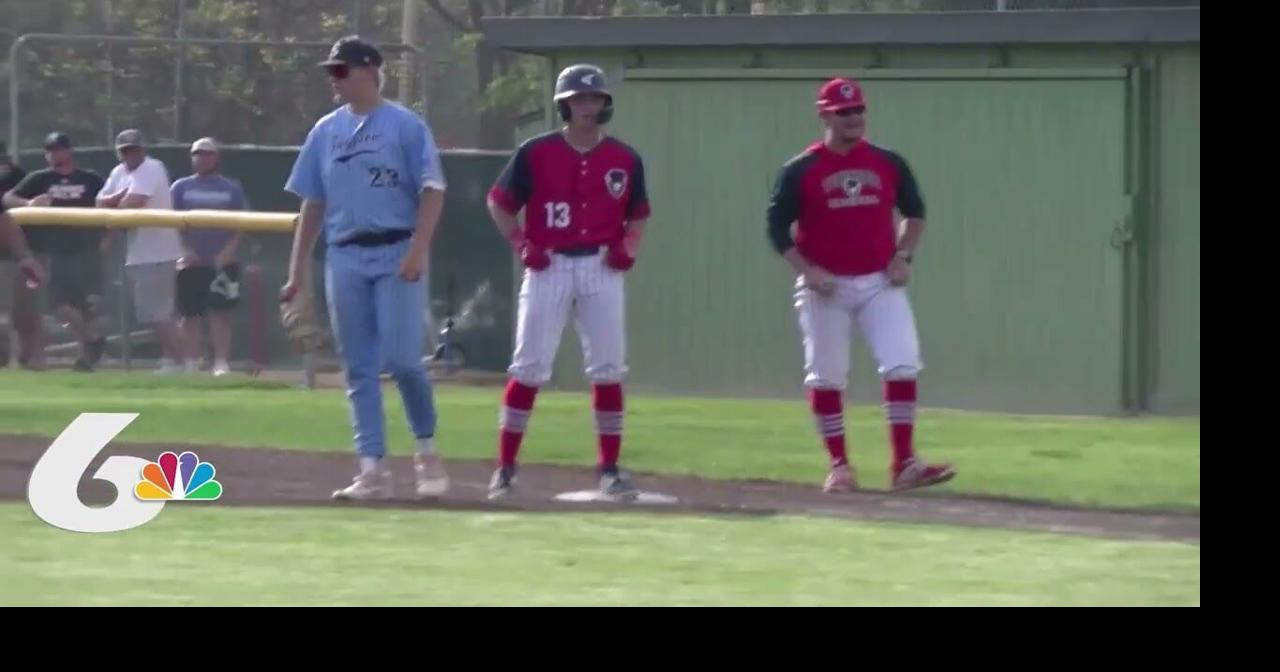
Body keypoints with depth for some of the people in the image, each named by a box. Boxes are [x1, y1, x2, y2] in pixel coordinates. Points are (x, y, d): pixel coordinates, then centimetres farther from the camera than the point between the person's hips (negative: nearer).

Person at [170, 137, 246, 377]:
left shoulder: (232, 188, 8)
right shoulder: (181, 188, 9)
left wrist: (230, 249, -8)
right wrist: (184, 249, -7)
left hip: (222, 263, -1)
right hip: (191, 263, 1)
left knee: (221, 312, -6)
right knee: (191, 313, 1)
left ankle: (222, 363, -6)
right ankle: (193, 363, 6)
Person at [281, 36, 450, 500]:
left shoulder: (405, 126, -2)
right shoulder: (325, 131, 13)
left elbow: (432, 192, -7)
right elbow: (312, 203, 16)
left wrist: (417, 251, -19)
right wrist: (297, 271, 12)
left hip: (396, 256, -5)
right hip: (345, 259, 5)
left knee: (402, 358, -12)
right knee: (360, 368, 2)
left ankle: (427, 451, 9)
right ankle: (373, 470, 2)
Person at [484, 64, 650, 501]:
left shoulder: (624, 159, 5)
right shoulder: (537, 153, -2)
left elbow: (638, 214, 16)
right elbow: (499, 203, 6)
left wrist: (628, 246, -4)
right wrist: (522, 245, -7)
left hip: (600, 268, 2)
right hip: (549, 266, -2)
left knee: (608, 370, 0)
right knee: (529, 369, -3)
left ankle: (609, 469, 7)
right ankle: (505, 469, 1)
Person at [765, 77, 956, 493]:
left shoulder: (888, 164, 4)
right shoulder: (801, 171, -4)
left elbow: (914, 212, 16)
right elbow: (777, 228, -1)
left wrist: (903, 256, 1)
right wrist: (807, 271, -13)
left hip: (880, 283, 2)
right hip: (826, 288, -2)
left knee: (903, 368, -11)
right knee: (826, 378, 3)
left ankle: (903, 464, -10)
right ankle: (839, 466, 15)